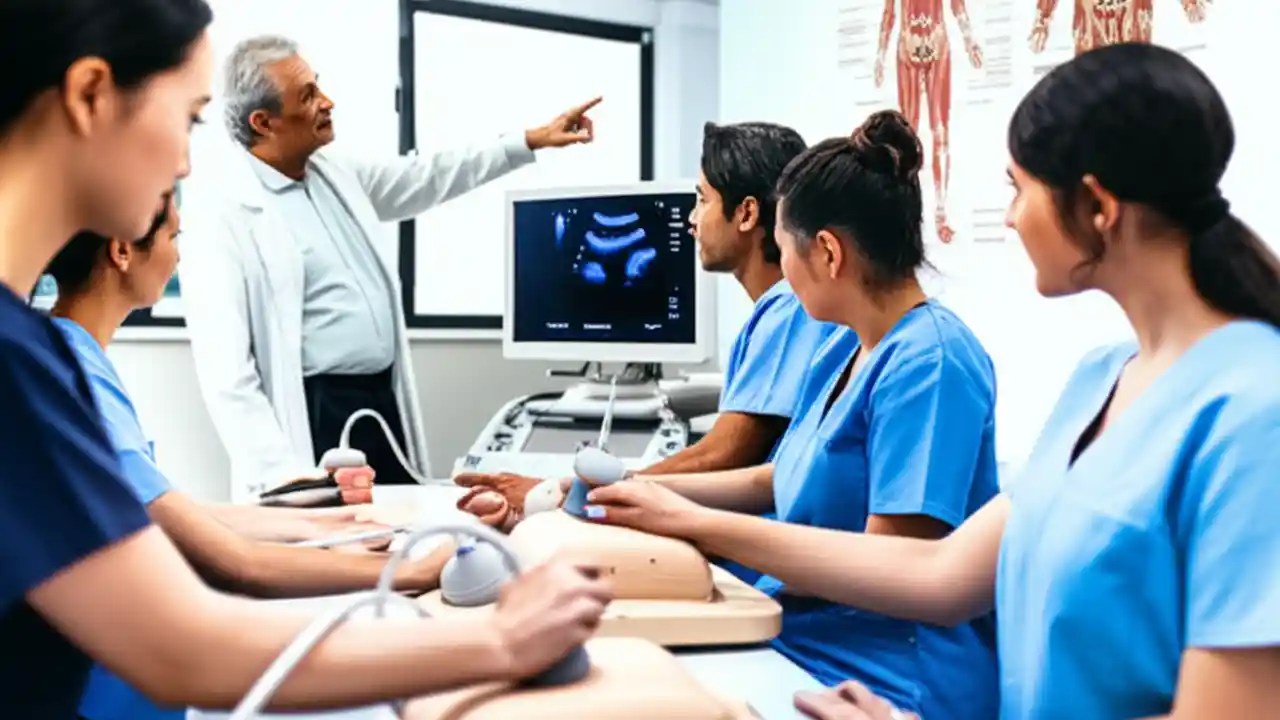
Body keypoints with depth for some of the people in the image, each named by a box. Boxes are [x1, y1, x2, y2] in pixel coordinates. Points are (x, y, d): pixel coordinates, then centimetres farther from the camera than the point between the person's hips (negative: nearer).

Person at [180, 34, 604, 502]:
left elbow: (428, 178, 26)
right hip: (315, 416, -7)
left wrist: (529, 142, 24)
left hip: (385, 404, 8)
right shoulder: (223, 219, -12)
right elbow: (227, 371, -17)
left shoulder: (337, 176, 11)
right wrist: (281, 475, -23)